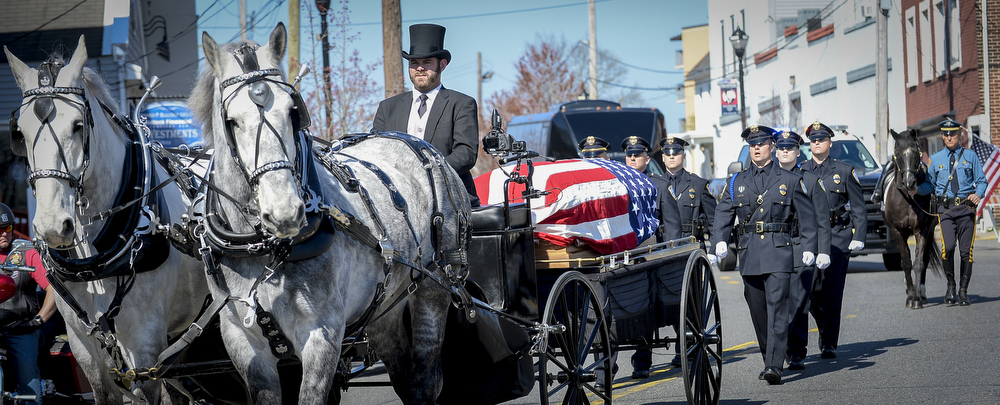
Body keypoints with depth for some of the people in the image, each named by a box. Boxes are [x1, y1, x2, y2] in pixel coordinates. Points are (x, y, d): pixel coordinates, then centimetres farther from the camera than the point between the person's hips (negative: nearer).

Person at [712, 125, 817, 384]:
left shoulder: (790, 181, 8)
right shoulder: (735, 183, 13)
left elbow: (807, 216, 9)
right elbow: (723, 215, 5)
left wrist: (809, 248, 1)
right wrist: (720, 240, -12)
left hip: (778, 253, -3)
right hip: (749, 255, 3)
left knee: (777, 308, -13)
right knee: (758, 311, 7)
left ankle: (775, 367, -18)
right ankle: (769, 360, 22)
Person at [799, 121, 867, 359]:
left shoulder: (845, 172, 7)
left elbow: (859, 208, 7)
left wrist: (858, 238, -3)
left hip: (837, 238, -2)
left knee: (832, 293, -6)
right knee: (809, 293, -5)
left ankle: (829, 345, -1)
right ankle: (826, 328, 21)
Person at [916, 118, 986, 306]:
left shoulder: (970, 156, 7)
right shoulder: (935, 159, 9)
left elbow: (981, 180, 8)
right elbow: (930, 184, 11)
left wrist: (978, 194, -12)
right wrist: (917, 189, -9)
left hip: (966, 206, 0)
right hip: (945, 208, 0)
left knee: (966, 251, 2)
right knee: (948, 247, -18)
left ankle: (963, 291, 14)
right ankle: (950, 286, 2)